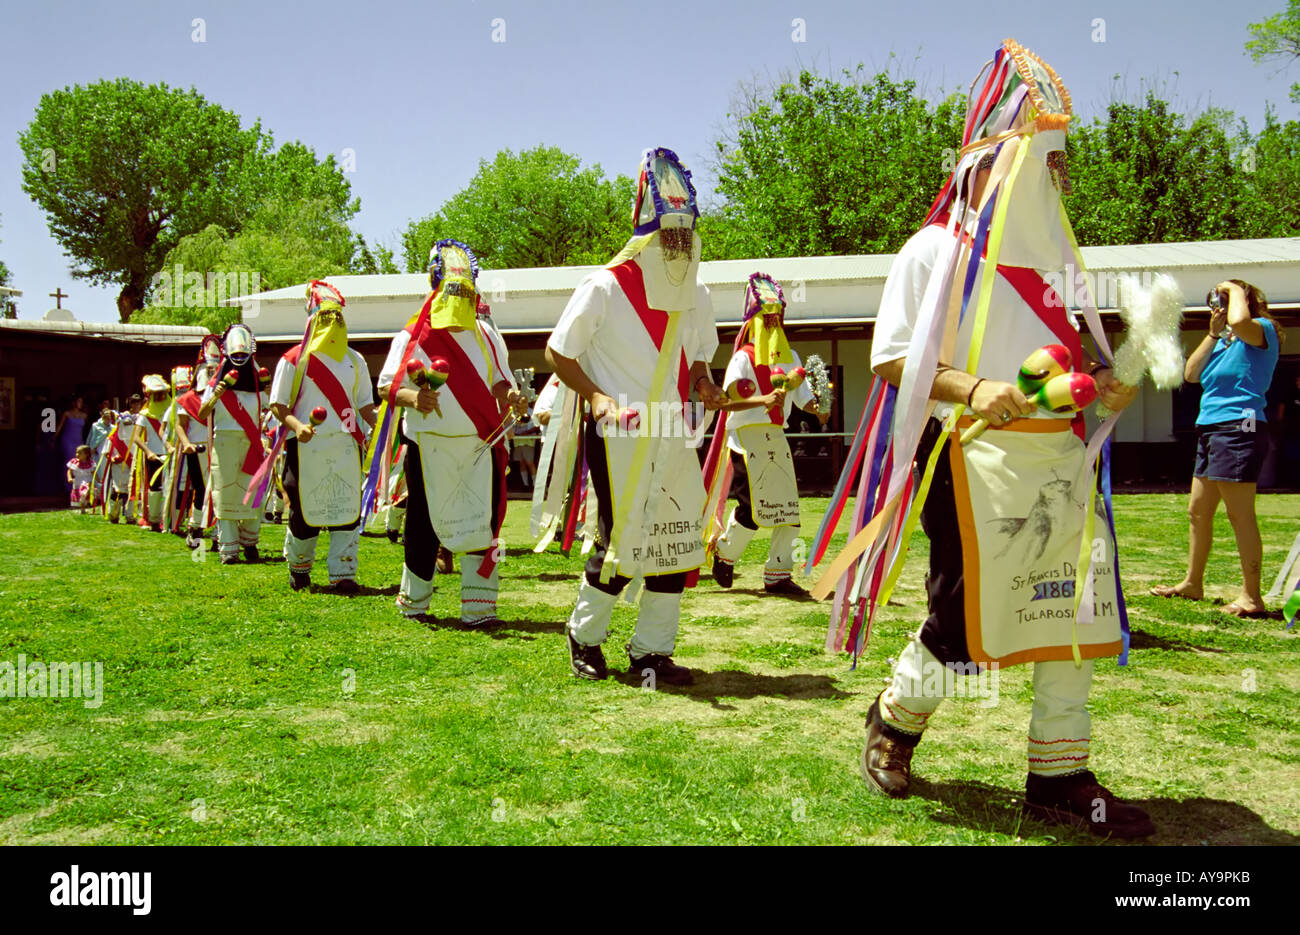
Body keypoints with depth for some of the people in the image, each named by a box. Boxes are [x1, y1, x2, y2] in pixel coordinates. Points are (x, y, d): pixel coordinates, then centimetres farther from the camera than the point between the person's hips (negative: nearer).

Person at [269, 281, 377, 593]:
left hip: (346, 446, 3)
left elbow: (364, 405, 17)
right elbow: (277, 405, 0)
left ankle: (343, 573, 4)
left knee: (347, 509, -2)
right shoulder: (294, 359, 1)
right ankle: (298, 565, 28)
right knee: (305, 512, 4)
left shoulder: (355, 360, 13)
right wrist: (296, 425, -18)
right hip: (307, 447, -3)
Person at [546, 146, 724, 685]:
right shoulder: (604, 289, -8)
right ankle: (584, 635, 21)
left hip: (673, 435, 6)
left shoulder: (696, 297, 10)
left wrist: (705, 384, 1)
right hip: (618, 434, -6)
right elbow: (558, 353, -2)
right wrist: (596, 396, -16)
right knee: (620, 543, -5)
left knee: (679, 538, 3)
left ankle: (652, 650, 16)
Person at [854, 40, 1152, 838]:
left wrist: (1101, 376, 5)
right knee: (966, 616, -4)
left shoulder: (1047, 248, 19)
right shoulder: (936, 250, -2)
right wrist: (970, 388, -22)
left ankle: (1061, 778, 15)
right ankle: (895, 722, 24)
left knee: (1074, 614, 4)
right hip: (976, 459, -7)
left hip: (1060, 457, 7)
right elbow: (891, 356, -7)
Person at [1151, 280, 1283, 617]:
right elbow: (1191, 374, 12)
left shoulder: (1263, 330, -4)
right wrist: (1214, 333, 8)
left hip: (1239, 428, -9)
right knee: (1198, 511, 15)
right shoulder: (1225, 340, 20)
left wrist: (1235, 289, -10)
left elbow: (1239, 321, -29)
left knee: (1240, 514, -9)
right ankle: (1192, 583, 27)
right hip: (1211, 429, 9)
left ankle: (1251, 596, -5)